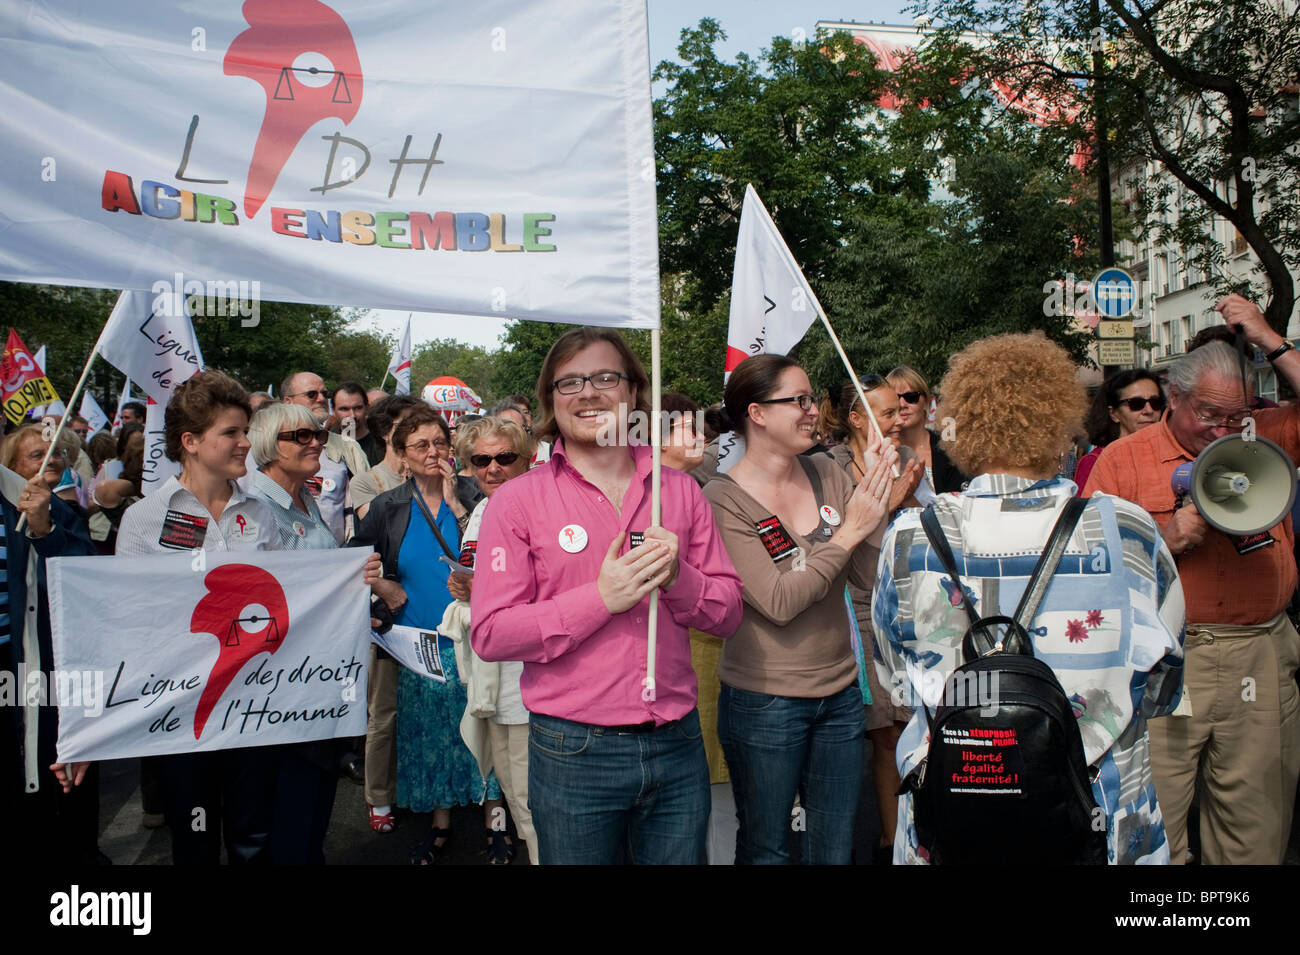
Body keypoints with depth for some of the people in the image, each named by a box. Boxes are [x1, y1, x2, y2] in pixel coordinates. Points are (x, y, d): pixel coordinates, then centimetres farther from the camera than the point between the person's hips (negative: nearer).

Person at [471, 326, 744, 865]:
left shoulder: (679, 490, 7)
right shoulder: (519, 501, -3)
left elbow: (728, 612, 7)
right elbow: (489, 634, -11)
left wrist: (677, 577, -13)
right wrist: (602, 597, -19)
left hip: (677, 744, 3)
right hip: (572, 753, -3)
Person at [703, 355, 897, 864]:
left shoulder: (826, 473, 1)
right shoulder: (723, 499, -14)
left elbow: (866, 575, -1)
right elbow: (779, 602, -22)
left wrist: (877, 495, -13)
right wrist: (848, 532, -20)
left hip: (840, 692, 5)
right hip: (764, 703, -5)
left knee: (835, 847, 17)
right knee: (764, 849, 13)